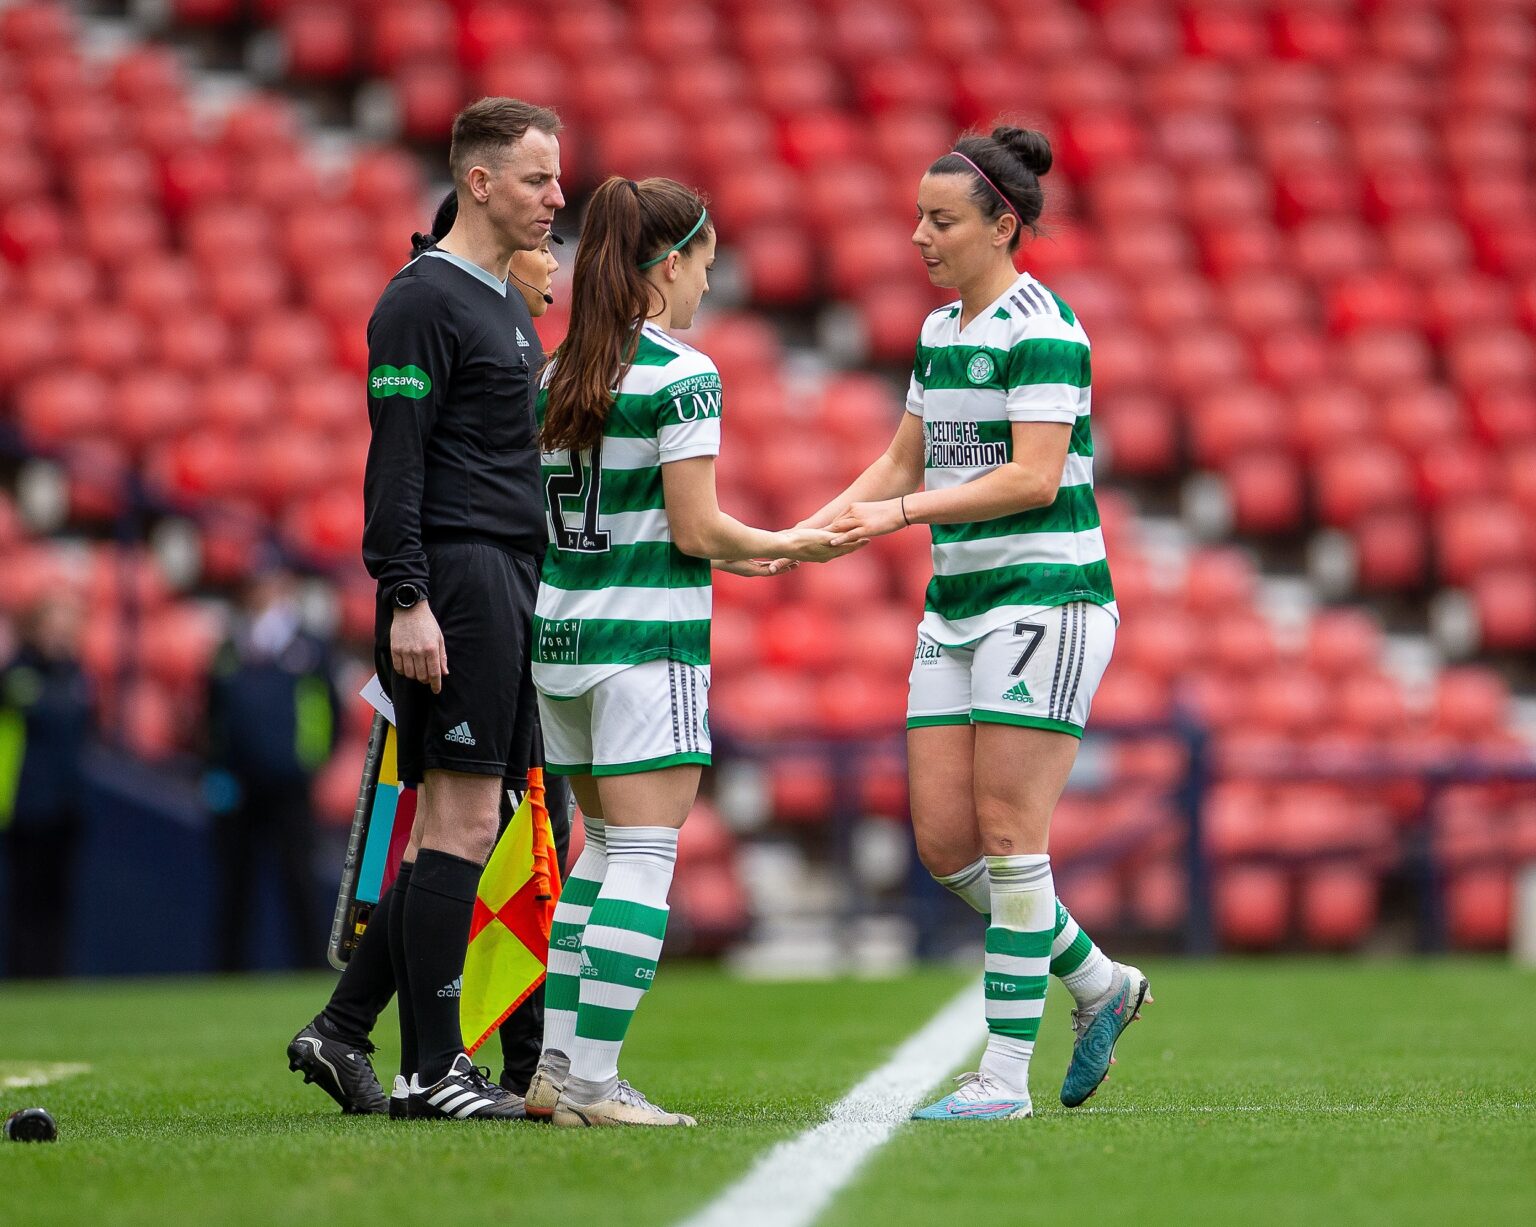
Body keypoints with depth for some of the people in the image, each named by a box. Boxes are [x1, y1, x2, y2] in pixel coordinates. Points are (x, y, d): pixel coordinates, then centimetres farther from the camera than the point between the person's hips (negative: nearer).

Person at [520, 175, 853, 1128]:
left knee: (603, 848, 16)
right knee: (644, 858, -4)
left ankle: (555, 1066, 12)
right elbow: (697, 529, -14)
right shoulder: (681, 377, -11)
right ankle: (593, 1084, -9)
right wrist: (790, 546, 4)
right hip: (648, 641, -7)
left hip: (559, 633, 7)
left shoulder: (554, 376, 10)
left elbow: (550, 519, 14)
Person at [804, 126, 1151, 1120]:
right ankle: (1099, 984, 22)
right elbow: (905, 464, 20)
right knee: (944, 843, 4)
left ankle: (1006, 1074, -4)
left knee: (1008, 837, -8)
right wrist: (811, 532, 6)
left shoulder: (1043, 329, -12)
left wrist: (902, 512, -22)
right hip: (956, 608, 8)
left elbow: (1033, 476, -19)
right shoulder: (940, 330, 15)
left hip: (1043, 599, -8)